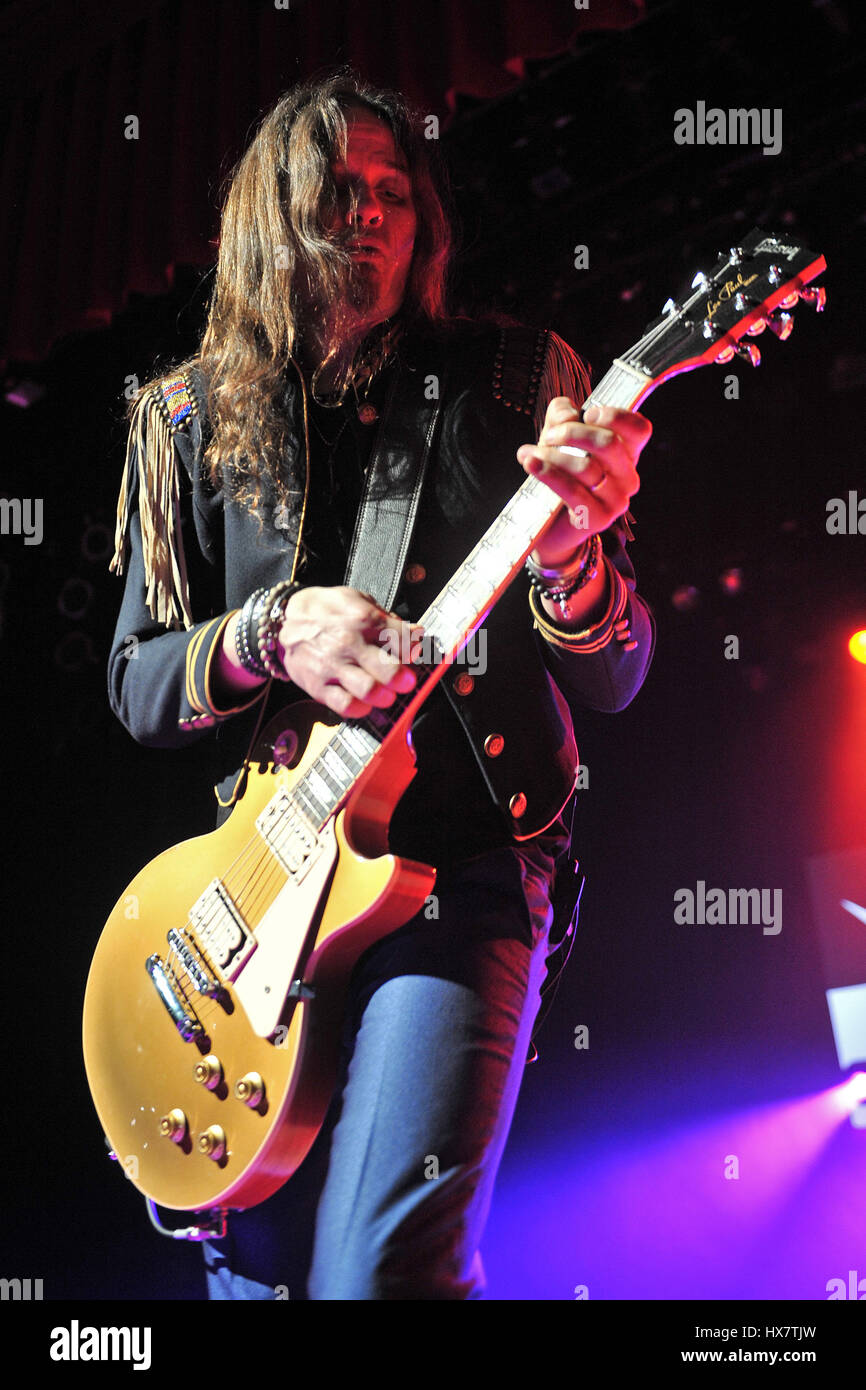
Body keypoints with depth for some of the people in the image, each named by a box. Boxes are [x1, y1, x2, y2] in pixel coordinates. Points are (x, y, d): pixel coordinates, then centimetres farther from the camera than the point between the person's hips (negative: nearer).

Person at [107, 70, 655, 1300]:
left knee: (378, 1270, -17)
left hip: (463, 874, -2)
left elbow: (613, 681, 2)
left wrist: (566, 549, -20)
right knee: (258, 1270, 10)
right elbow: (137, 687, 8)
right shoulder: (192, 418, 9)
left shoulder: (513, 383, 4)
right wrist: (270, 632, -12)